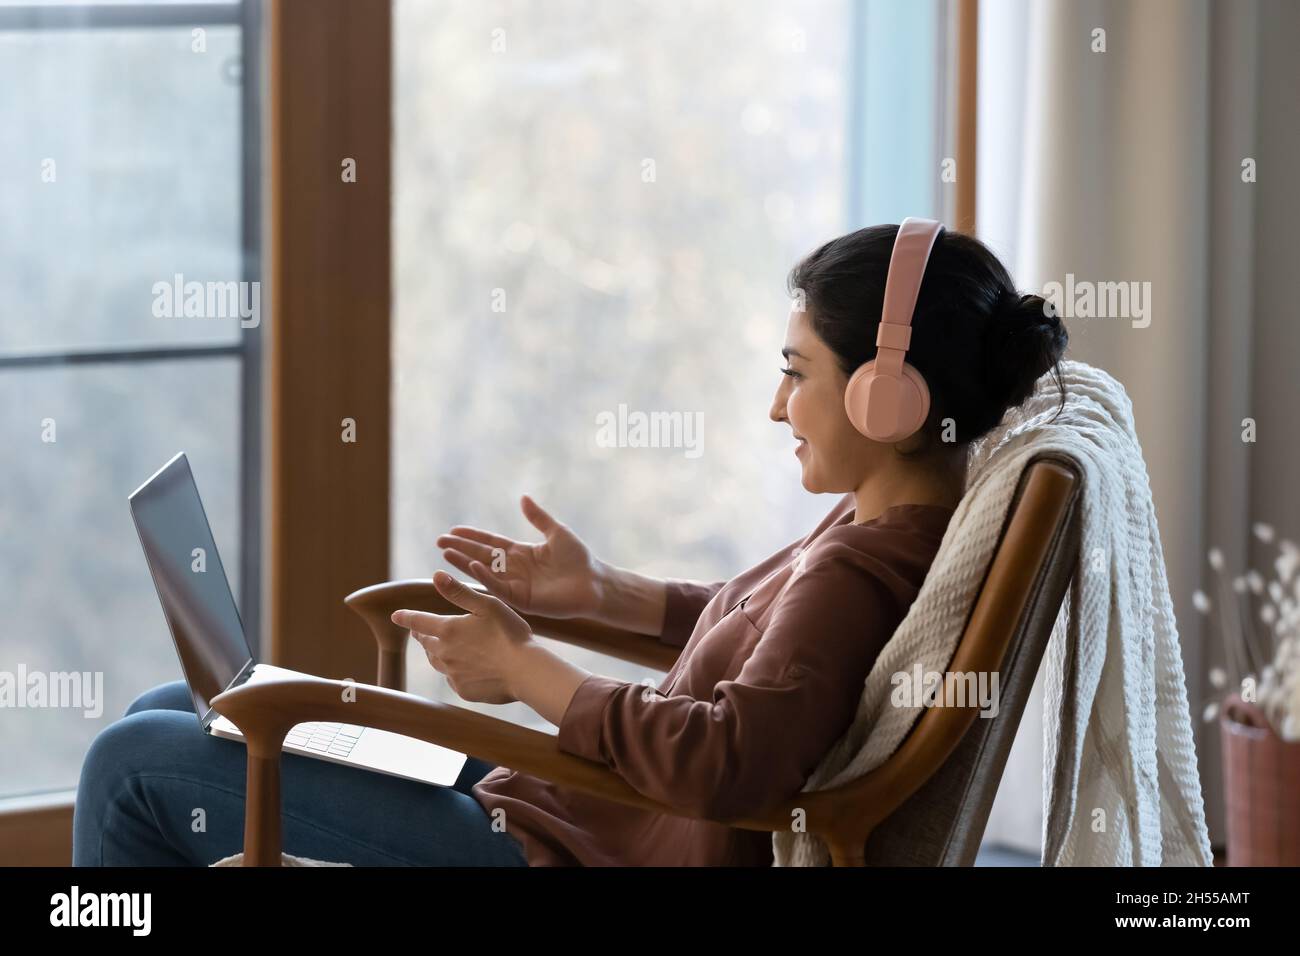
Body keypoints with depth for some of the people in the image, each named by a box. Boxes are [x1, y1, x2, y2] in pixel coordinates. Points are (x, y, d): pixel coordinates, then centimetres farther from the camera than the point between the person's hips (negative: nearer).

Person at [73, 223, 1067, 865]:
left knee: (136, 766, -6)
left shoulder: (864, 569, -27)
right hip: (567, 797, 11)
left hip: (566, 851, -11)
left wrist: (525, 670, -24)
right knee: (171, 715, 19)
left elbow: (726, 761, -38)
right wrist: (605, 593, 14)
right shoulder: (888, 526, 3)